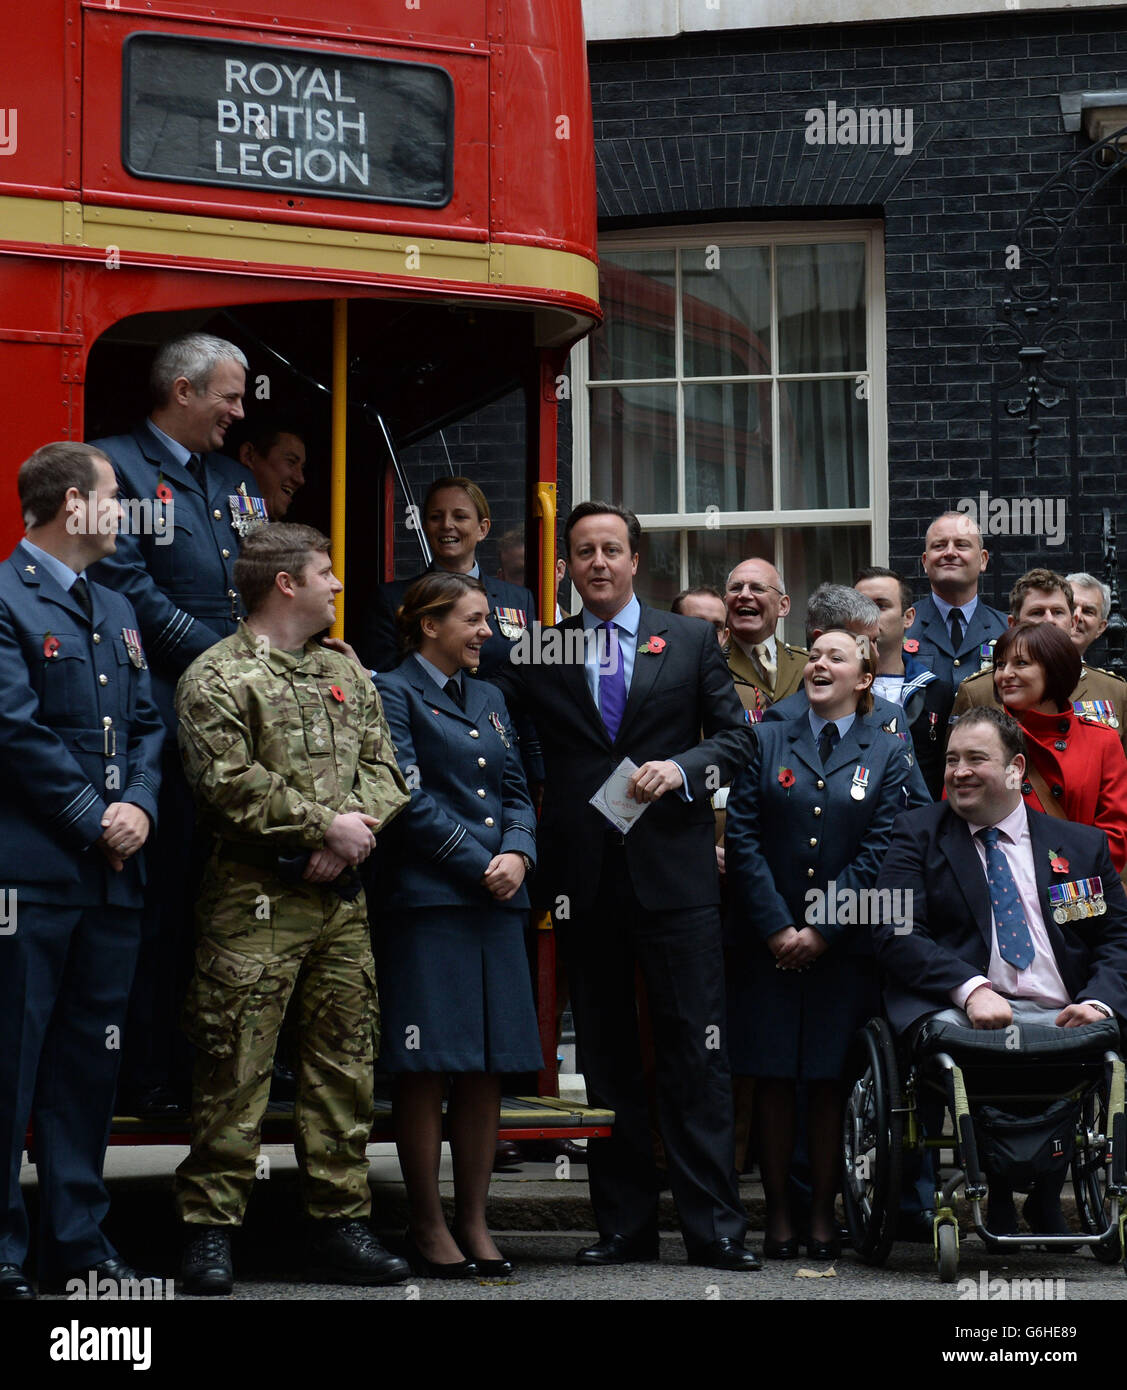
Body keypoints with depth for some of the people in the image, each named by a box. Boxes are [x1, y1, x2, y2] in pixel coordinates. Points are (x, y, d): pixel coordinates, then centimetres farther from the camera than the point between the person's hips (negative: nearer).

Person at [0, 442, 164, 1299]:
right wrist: (94, 818, -12)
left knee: (93, 1061, 10)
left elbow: (148, 723, 17)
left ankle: (80, 1241, 16)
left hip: (113, 874, 8)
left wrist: (140, 804, -1)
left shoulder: (116, 610, 19)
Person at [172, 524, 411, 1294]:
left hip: (343, 898, 6)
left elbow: (383, 767, 12)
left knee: (345, 1059, 7)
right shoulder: (217, 677, -4)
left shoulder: (346, 671, 17)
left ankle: (340, 1223, 13)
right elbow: (230, 786, -14)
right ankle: (210, 1227, 0)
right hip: (257, 900, -6)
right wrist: (325, 826, -12)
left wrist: (356, 833, -7)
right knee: (236, 1065, -6)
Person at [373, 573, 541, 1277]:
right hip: (428, 900, -6)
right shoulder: (395, 692, -1)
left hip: (498, 902, 7)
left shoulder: (489, 698, 21)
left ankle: (474, 1219, 11)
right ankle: (428, 1225, 2)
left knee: (488, 1067, 5)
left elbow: (518, 792, 16)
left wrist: (518, 854, -3)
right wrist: (480, 865, -12)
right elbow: (410, 798, -9)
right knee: (427, 1067, -4)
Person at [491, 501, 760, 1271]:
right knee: (606, 1055, 6)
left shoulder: (692, 642, 9)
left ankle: (715, 1225, -2)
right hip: (586, 878, 2)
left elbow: (737, 735, 6)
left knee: (696, 1048, -5)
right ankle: (626, 1223, 13)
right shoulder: (536, 654, 9)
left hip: (674, 869, -1)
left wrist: (683, 766, -10)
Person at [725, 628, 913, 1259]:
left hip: (845, 943, -1)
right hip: (768, 943, 1)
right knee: (773, 1079, 0)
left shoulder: (888, 753, 7)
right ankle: (778, 1214, 6)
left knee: (831, 1081, 2)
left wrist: (822, 930, -9)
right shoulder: (768, 743, 9)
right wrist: (775, 926, -8)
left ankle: (823, 1214, 9)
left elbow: (879, 852, -1)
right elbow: (742, 837, 2)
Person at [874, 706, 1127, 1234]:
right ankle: (997, 1203, -14)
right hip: (956, 1010, -2)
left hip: (1060, 1017, 2)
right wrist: (969, 988, -17)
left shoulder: (1082, 845, 19)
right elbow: (895, 934, 0)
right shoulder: (917, 834, 13)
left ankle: (1046, 1198, -6)